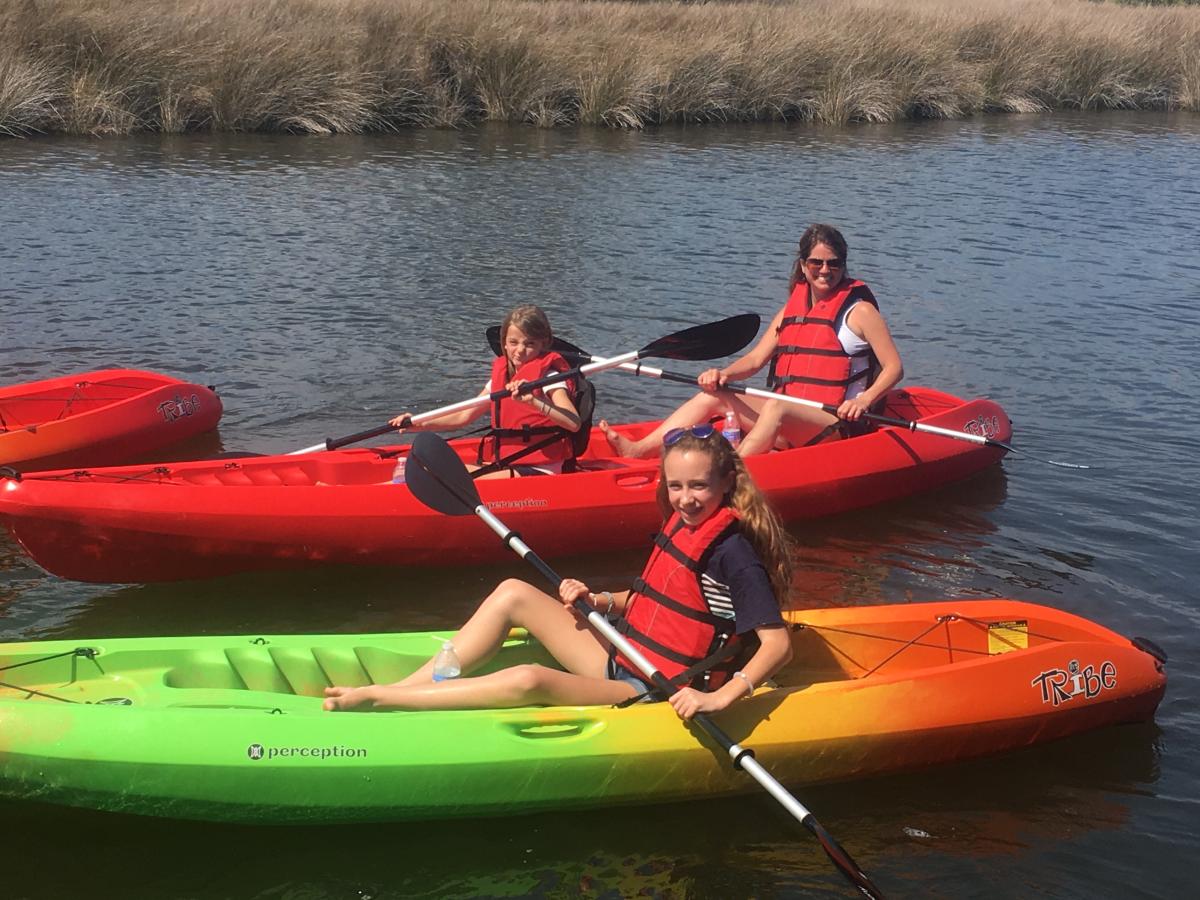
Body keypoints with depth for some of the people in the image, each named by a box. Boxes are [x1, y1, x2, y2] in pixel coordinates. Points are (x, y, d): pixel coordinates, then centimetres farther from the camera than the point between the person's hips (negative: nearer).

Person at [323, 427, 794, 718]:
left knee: (530, 680, -31)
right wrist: (598, 601, 4)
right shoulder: (679, 526, 7)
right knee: (514, 593, -1)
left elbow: (778, 644, -22)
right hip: (620, 661, 9)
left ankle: (374, 696, -23)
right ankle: (403, 689, -6)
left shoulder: (733, 552, -17)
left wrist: (719, 697, -31)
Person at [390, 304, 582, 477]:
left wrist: (534, 401, -40)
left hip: (539, 470, -8)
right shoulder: (501, 376, 12)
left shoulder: (547, 375, -10)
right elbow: (464, 416, 17)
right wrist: (420, 424, 6)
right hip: (505, 466, 8)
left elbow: (574, 423, -27)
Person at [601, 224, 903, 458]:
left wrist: (864, 400, -25)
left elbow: (894, 367, -7)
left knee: (776, 407, -37)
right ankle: (637, 450, -19)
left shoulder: (859, 311, -3)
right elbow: (756, 359, 11)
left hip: (837, 426, -7)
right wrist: (723, 374, -10)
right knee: (712, 395, -4)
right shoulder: (791, 310, 15)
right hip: (788, 423, 7)